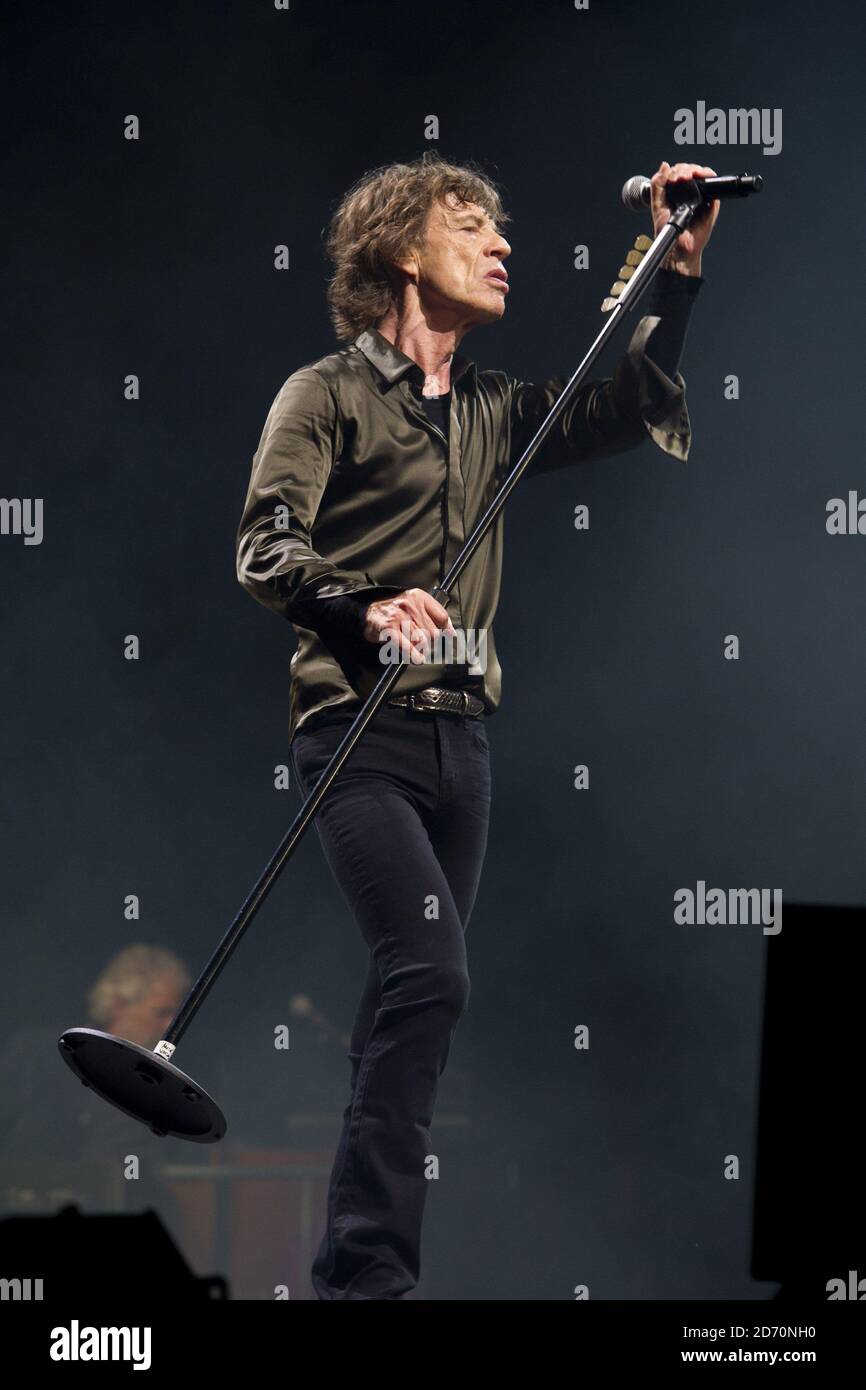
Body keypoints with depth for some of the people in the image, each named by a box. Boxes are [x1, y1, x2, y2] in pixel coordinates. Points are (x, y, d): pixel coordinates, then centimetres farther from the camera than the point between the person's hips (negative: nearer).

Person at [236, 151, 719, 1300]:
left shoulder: (491, 411, 20)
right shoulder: (329, 395, 0)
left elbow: (623, 411, 22)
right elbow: (265, 548, -10)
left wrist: (677, 275, 13)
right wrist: (368, 605, -29)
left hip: (461, 731, 7)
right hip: (361, 728, -7)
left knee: (416, 991, 6)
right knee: (431, 969, -22)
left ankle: (356, 1271, 12)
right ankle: (369, 1269, -22)